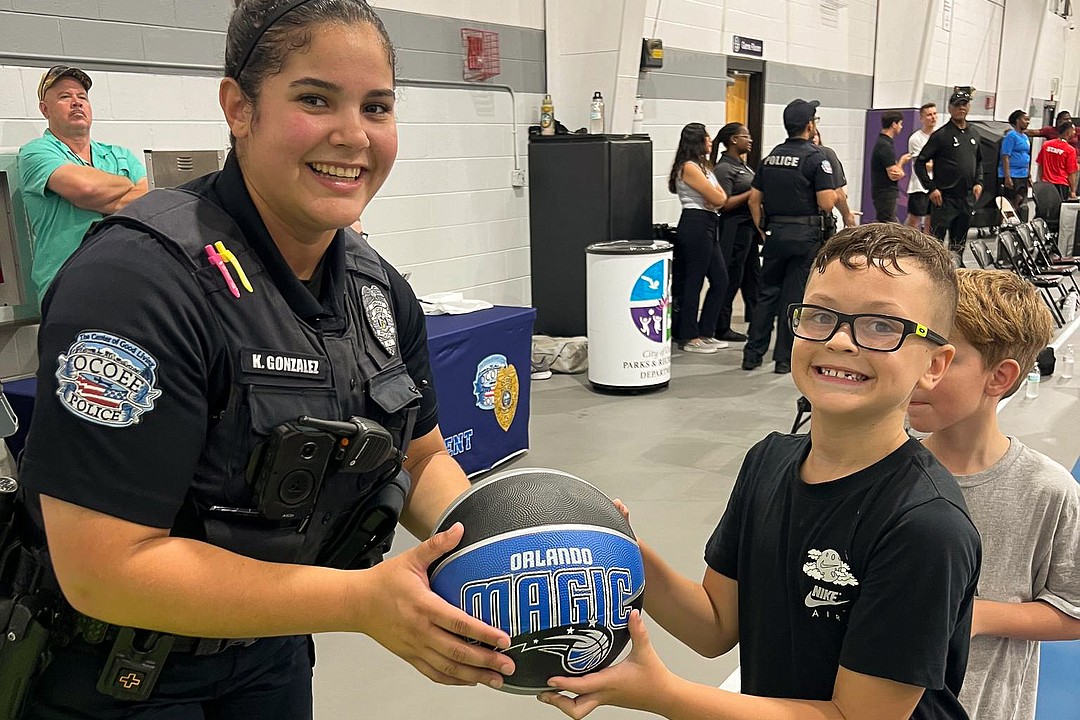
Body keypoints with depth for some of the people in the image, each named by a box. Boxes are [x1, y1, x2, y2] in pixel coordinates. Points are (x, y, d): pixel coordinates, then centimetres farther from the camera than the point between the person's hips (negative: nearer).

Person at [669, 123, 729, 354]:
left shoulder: (703, 165, 19)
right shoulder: (689, 167, -12)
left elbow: (722, 197, 14)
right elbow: (717, 198, -13)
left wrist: (715, 199, -7)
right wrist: (716, 199, 8)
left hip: (707, 226, 10)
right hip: (695, 224, -10)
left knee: (720, 280, 10)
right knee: (694, 282, -4)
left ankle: (704, 333, 19)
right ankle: (689, 338, 4)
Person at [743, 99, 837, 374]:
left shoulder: (770, 157, 8)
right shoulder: (815, 157, -10)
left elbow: (754, 199, 8)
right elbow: (827, 203, -17)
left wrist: (763, 230, 16)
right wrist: (832, 193, 4)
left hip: (774, 234, 5)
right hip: (806, 235, -5)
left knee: (767, 293, 12)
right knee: (795, 296, 3)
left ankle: (753, 353, 14)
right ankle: (785, 359, 9)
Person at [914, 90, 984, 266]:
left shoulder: (973, 135, 14)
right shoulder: (941, 135, -7)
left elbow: (979, 162, 26)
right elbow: (920, 163, -9)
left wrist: (978, 182, 10)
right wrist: (931, 188, -14)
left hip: (967, 198, 6)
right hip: (944, 198, -6)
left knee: (959, 242, 14)